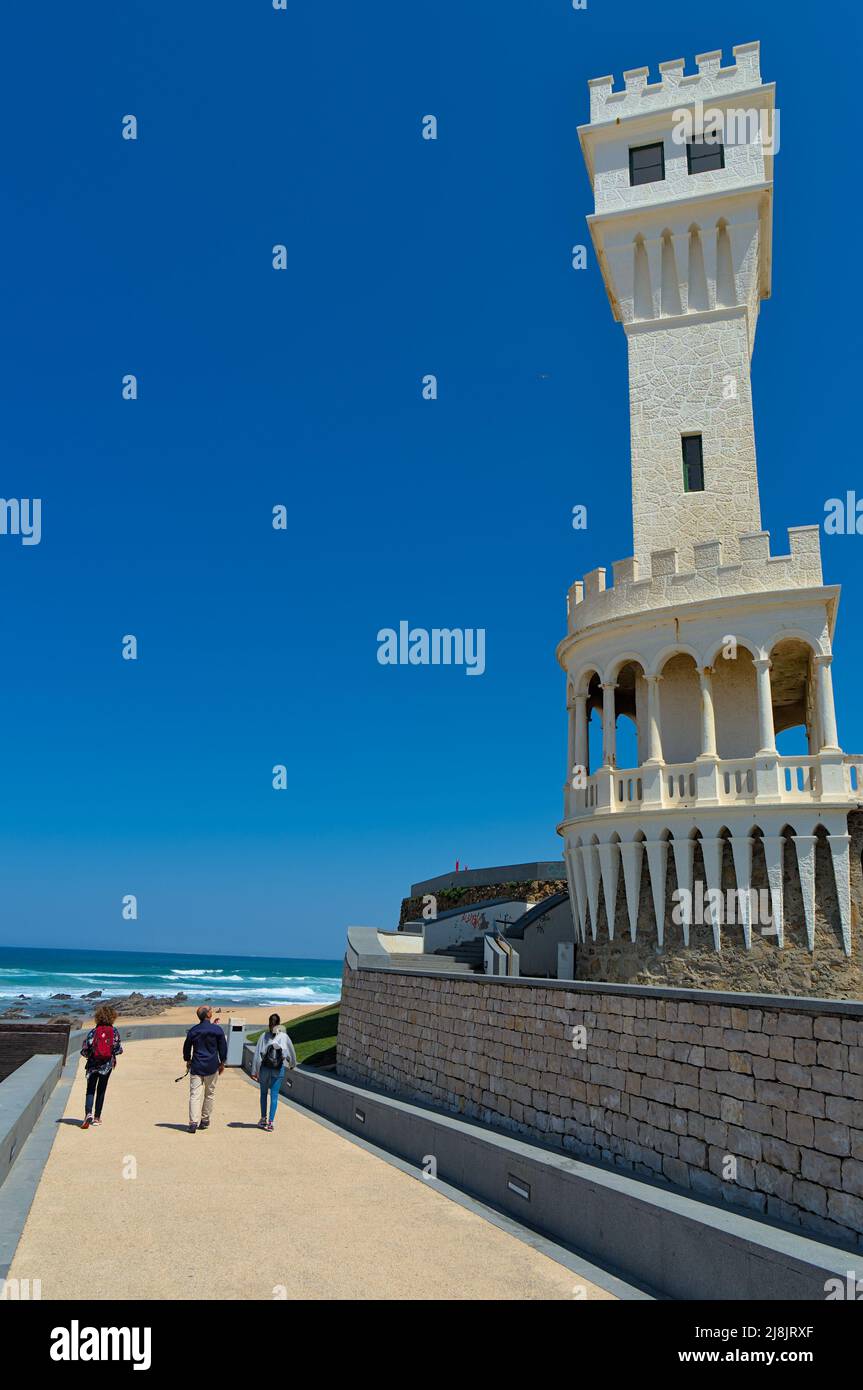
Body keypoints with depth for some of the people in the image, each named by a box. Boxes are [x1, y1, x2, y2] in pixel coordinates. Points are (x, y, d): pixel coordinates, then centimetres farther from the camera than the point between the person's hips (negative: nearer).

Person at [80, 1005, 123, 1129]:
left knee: (90, 1090, 4)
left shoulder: (93, 1031, -7)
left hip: (93, 1064, -1)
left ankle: (88, 1113, -18)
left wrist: (89, 1054, 14)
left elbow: (85, 1050, -8)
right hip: (107, 1065, 1)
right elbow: (119, 1049, -3)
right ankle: (97, 1117, 16)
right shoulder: (114, 1031, -4)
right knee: (101, 1090, 13)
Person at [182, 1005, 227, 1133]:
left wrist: (187, 1061, 26)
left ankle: (193, 1122, -12)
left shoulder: (192, 1031, 0)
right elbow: (223, 1047, 0)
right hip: (212, 1067, -1)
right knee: (210, 1094, 14)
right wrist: (222, 1063, 12)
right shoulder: (217, 1030, -6)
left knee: (195, 1094, -1)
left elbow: (186, 1048, 10)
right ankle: (205, 1120, 19)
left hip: (196, 1066, 1)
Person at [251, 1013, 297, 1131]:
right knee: (274, 1095, 5)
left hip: (265, 1068, 0)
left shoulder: (264, 1036, -7)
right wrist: (293, 1064, 27)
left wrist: (254, 1071, -1)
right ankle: (270, 1122, -1)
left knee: (264, 1093, 18)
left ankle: (263, 1119, 23)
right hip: (279, 1070, 0)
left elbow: (257, 1054, -7)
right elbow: (291, 1051, 8)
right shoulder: (284, 1037, -5)